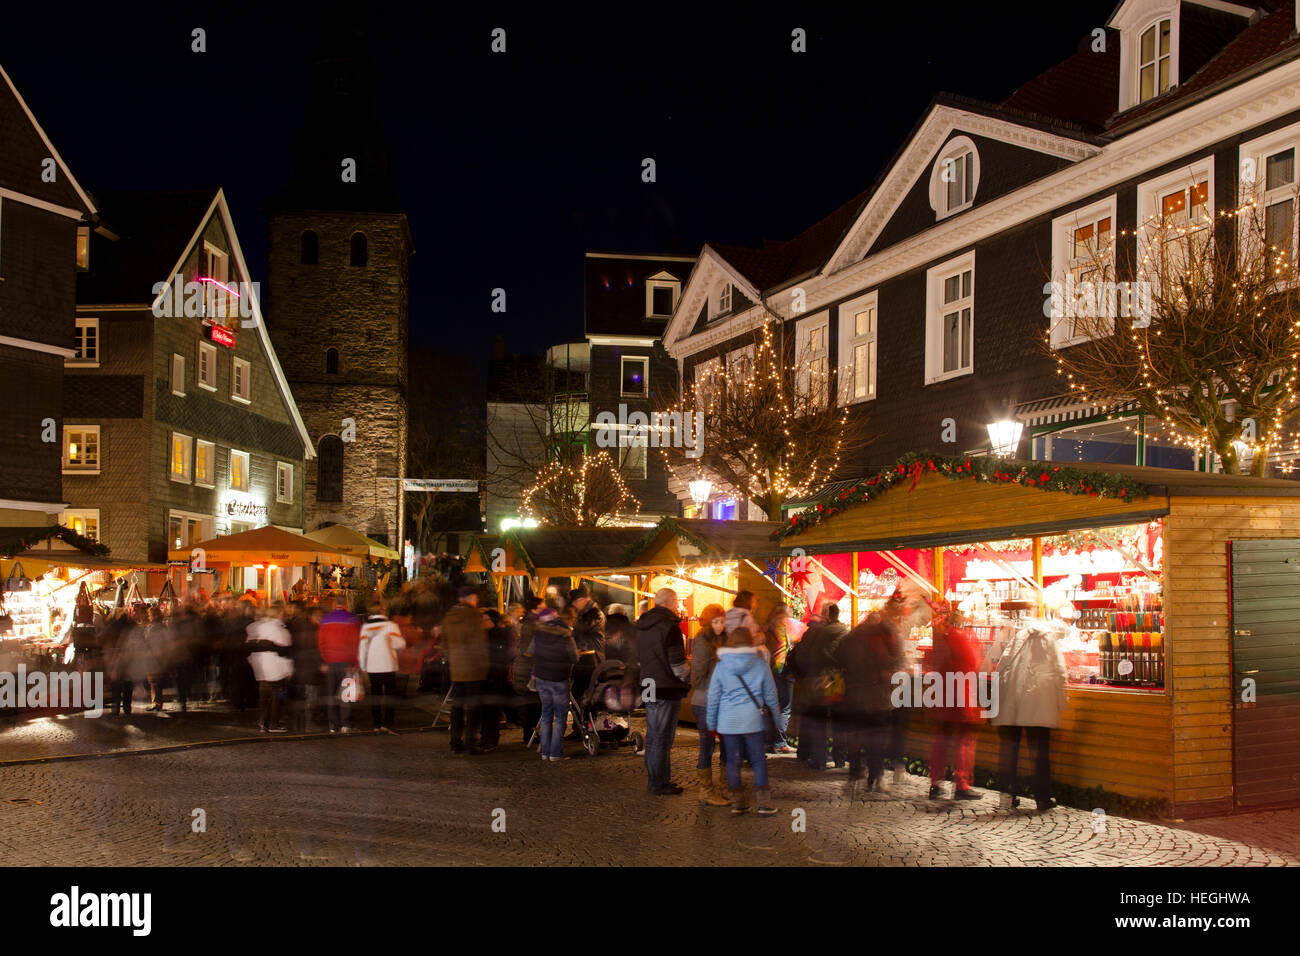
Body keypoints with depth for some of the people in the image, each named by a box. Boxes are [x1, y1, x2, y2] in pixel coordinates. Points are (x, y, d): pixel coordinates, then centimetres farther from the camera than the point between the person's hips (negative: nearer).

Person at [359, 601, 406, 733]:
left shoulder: (365, 626, 4)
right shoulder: (390, 625, -8)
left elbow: (362, 647, 6)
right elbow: (400, 644, -9)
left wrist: (363, 666, 15)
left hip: (372, 668, 4)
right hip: (388, 666, -4)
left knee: (375, 696, 11)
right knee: (390, 695, 1)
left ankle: (377, 724, 12)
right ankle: (387, 723, -8)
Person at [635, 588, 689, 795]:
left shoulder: (642, 626, 12)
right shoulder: (669, 626, -16)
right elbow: (678, 665, -17)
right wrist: (687, 676, 0)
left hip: (648, 685, 9)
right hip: (667, 689, -8)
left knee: (652, 736, 16)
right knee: (663, 738, -2)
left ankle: (652, 779, 23)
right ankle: (660, 784, 2)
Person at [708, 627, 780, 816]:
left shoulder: (721, 667, 1)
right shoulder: (760, 664, 0)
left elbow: (713, 697, 4)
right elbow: (770, 695, 6)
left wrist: (712, 723, 13)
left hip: (728, 722, 1)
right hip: (753, 720, -1)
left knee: (733, 760, 9)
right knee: (758, 760, 7)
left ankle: (737, 802, 13)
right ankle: (763, 802, 6)